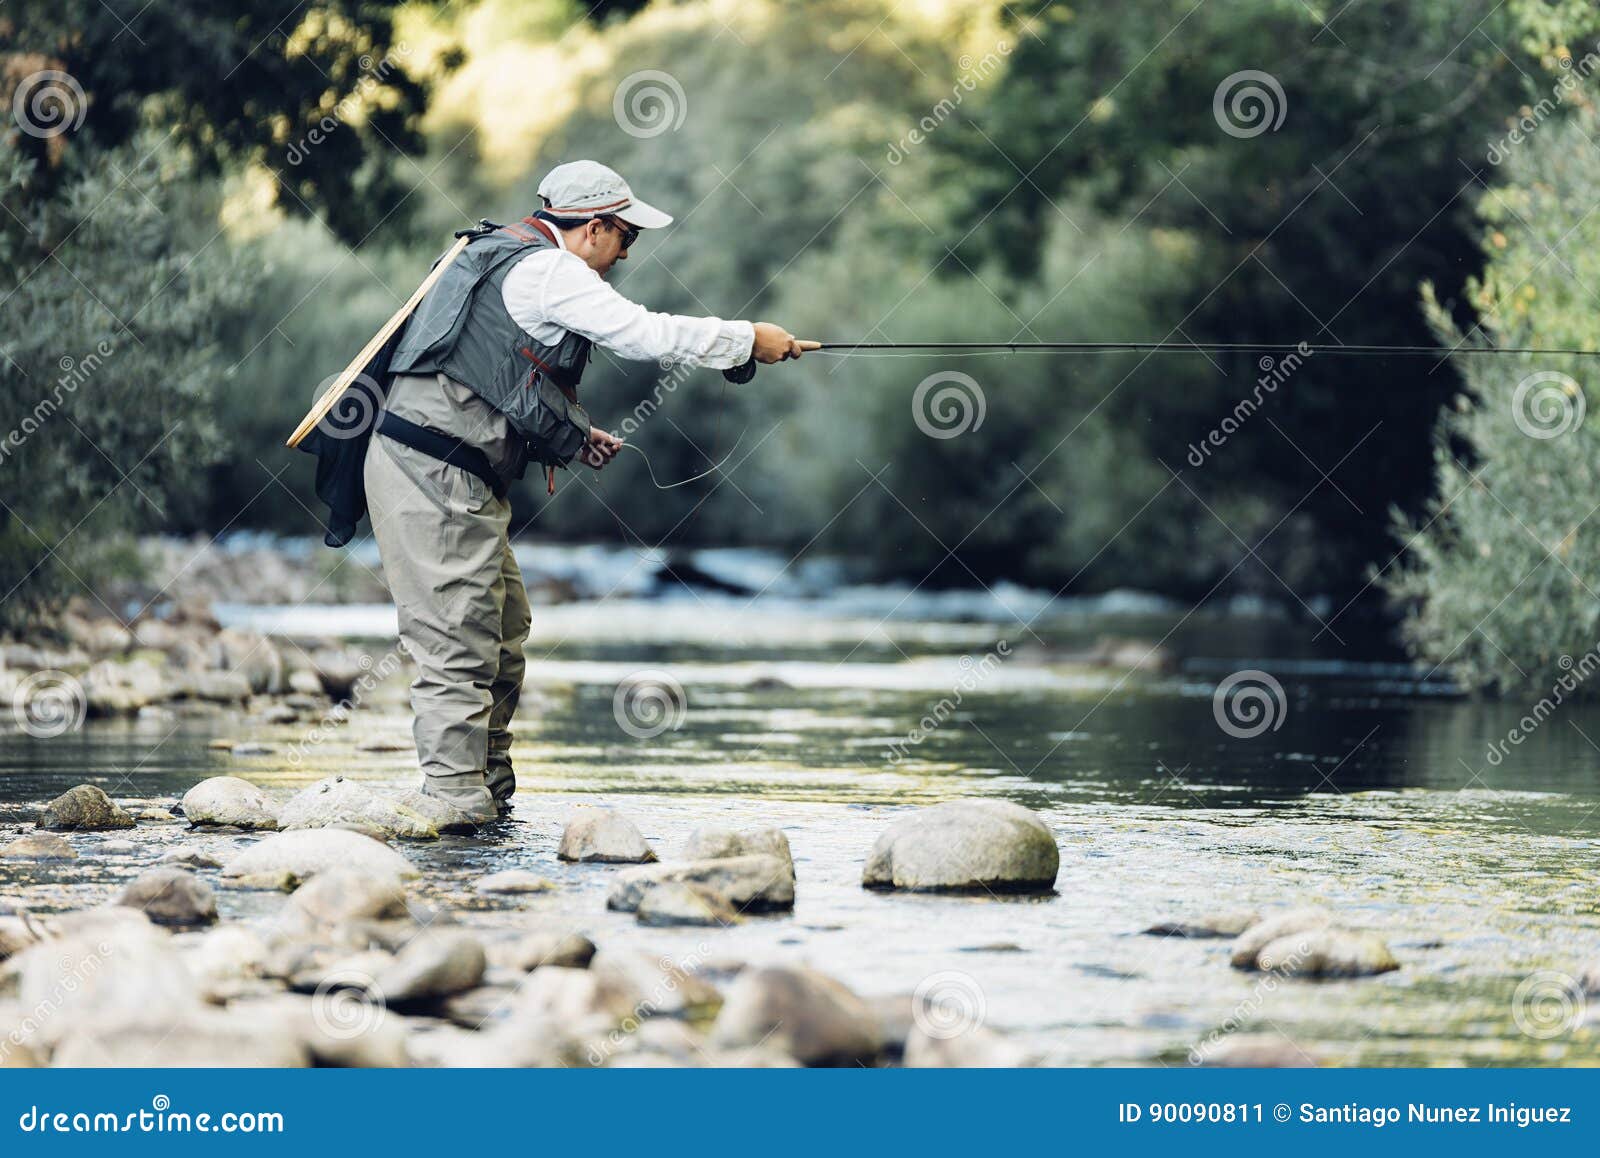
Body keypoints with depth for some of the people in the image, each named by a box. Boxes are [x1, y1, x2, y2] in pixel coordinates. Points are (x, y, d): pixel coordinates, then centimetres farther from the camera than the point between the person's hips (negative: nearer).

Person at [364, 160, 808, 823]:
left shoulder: (506, 257, 21)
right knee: (459, 644, -10)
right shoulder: (548, 272, -10)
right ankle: (458, 806, -9)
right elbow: (647, 335, -13)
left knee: (504, 630, 16)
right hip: (436, 473, -11)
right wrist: (749, 340, -2)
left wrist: (569, 437, 16)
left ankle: (489, 791, 23)